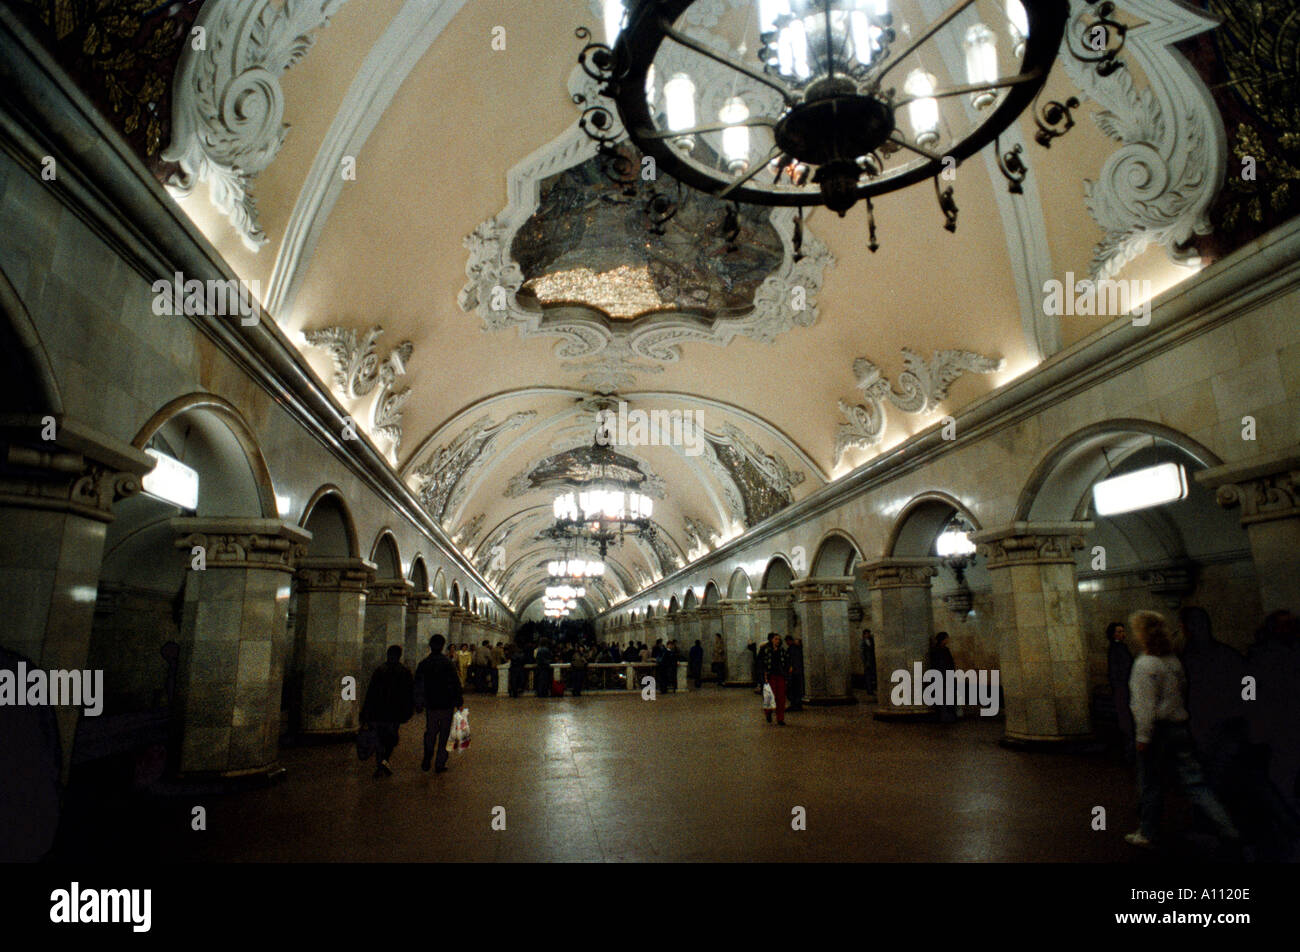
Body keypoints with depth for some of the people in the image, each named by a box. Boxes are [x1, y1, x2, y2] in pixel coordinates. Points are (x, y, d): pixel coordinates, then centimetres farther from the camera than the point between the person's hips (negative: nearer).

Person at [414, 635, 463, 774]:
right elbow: (456, 684, -10)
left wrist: (418, 704, 14)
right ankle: (440, 764, 11)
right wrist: (459, 702, -1)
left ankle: (426, 762, 18)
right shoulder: (448, 663, -12)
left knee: (430, 733, 19)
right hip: (446, 705, -2)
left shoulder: (423, 664, -2)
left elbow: (418, 686, 4)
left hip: (430, 705, 3)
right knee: (444, 735, 8)